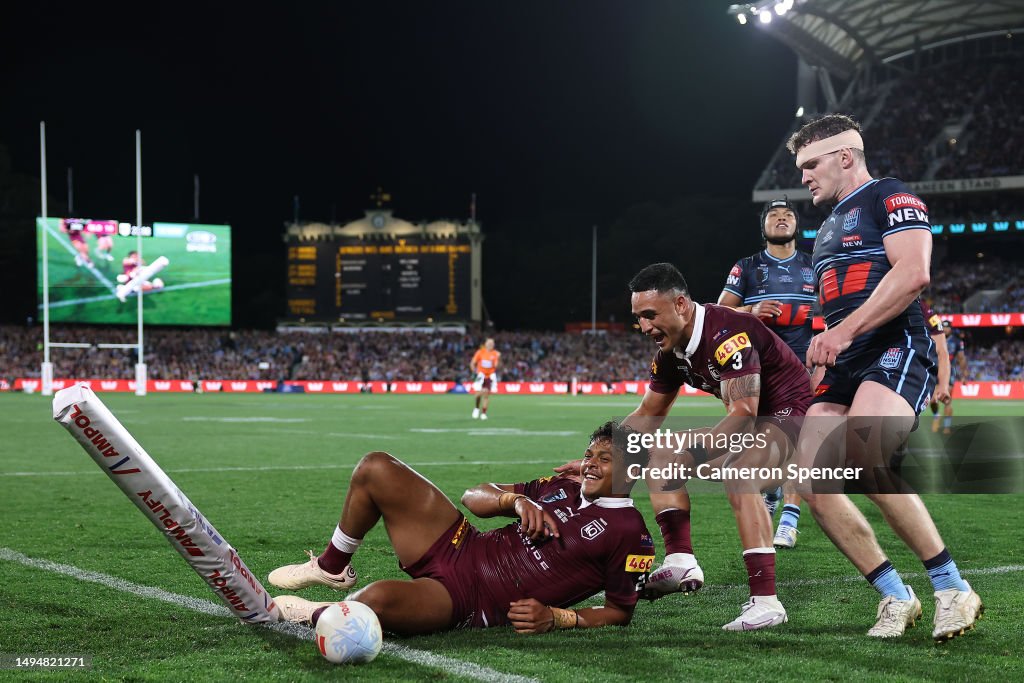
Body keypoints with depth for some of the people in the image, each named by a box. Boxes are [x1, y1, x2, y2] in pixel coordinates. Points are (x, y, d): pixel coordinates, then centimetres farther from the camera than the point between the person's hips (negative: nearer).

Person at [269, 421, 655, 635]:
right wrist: (518, 501, -6)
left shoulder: (629, 534, -7)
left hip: (465, 602, -8)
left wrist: (555, 617, -19)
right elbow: (474, 497, 16)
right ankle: (332, 568, 20)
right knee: (376, 469, 0)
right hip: (457, 548, 8)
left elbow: (620, 612, -6)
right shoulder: (563, 489, 14)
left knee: (377, 599, -38)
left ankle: (311, 614, -4)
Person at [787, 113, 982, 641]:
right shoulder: (829, 227, 28)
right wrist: (825, 348, 20)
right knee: (812, 483, -7)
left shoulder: (890, 197, 0)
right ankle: (896, 597, 2)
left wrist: (845, 330, -20)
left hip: (895, 352, -9)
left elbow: (913, 272, -16)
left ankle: (953, 590, -21)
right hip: (846, 367, 9)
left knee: (862, 460, -32)